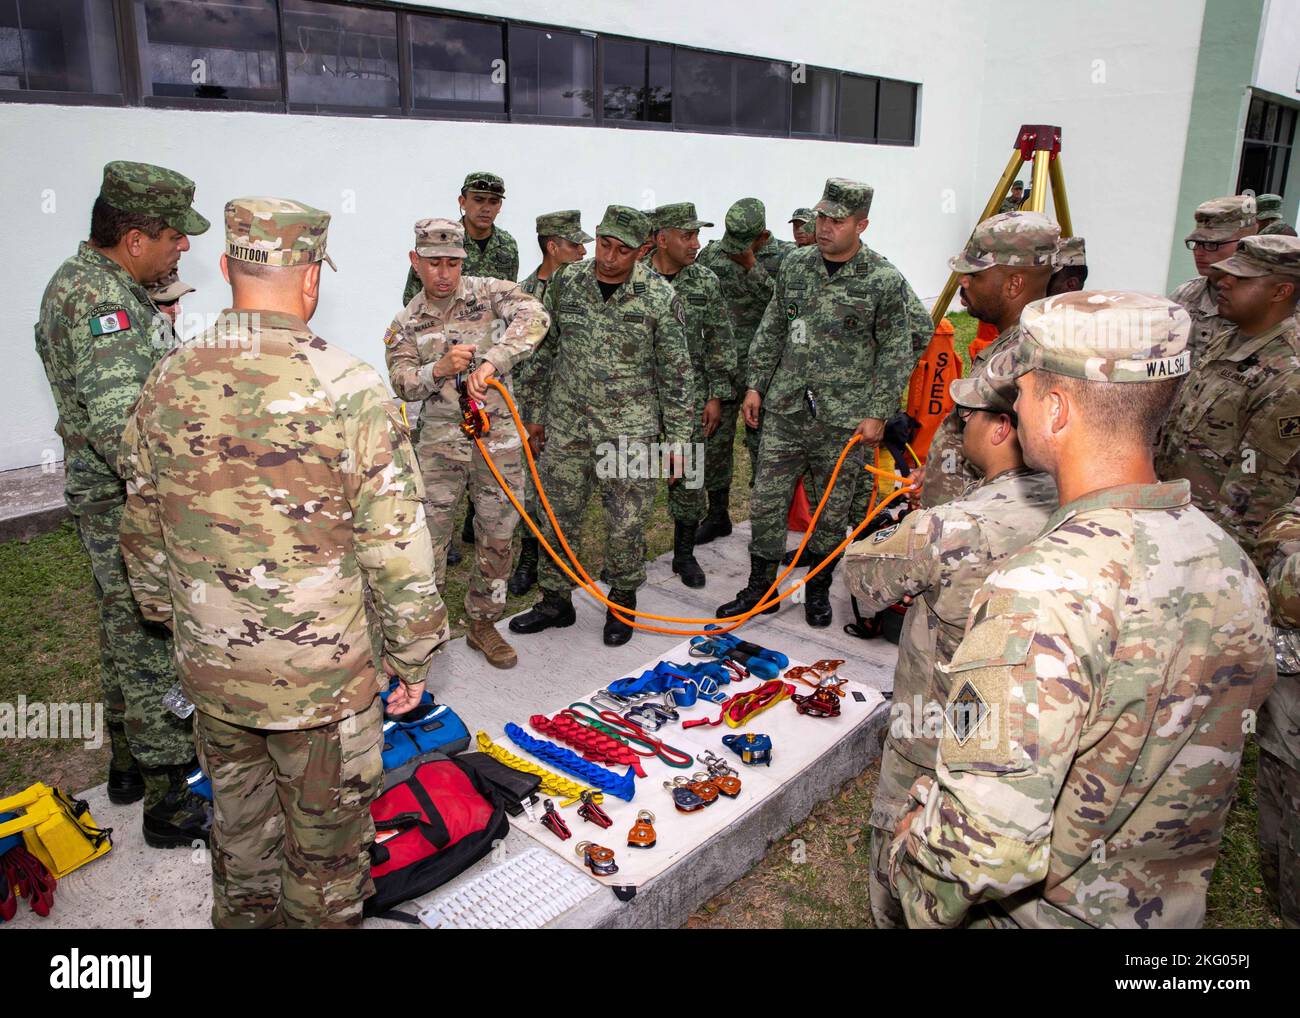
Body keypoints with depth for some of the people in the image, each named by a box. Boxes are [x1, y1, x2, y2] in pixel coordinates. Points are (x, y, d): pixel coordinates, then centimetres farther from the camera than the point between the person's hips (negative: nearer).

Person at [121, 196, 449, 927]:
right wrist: (411, 656, -5)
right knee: (326, 845, 16)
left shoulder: (167, 383, -4)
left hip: (211, 667, 6)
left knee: (240, 825, 27)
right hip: (323, 674, -5)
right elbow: (397, 547, -18)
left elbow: (143, 531, 7)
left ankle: (247, 918, 49)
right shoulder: (348, 388, -20)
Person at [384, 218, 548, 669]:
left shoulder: (489, 292, -3)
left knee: (496, 538, 10)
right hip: (440, 440, 0)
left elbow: (534, 316, -21)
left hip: (498, 437, 0)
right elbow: (401, 383, -4)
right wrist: (439, 369, -24)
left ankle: (483, 623, 28)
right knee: (428, 536, 2)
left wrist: (491, 361, -32)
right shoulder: (406, 322, 4)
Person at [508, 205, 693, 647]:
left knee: (626, 524, 4)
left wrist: (678, 436, -3)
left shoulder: (660, 298, -9)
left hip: (630, 431, -3)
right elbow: (544, 349, 11)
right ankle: (555, 601, 29)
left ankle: (622, 602, 27)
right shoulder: (565, 282, 0)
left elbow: (676, 373, -3)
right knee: (557, 515, 11)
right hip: (567, 426, 3)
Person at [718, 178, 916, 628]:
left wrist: (878, 413, -8)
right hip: (785, 410, 4)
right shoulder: (795, 266, 6)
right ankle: (761, 588, 21)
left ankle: (818, 590, 29)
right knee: (766, 502, 6)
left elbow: (895, 354, -4)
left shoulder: (885, 281, -7)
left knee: (831, 512, 9)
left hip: (844, 421, -3)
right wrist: (755, 384, 10)